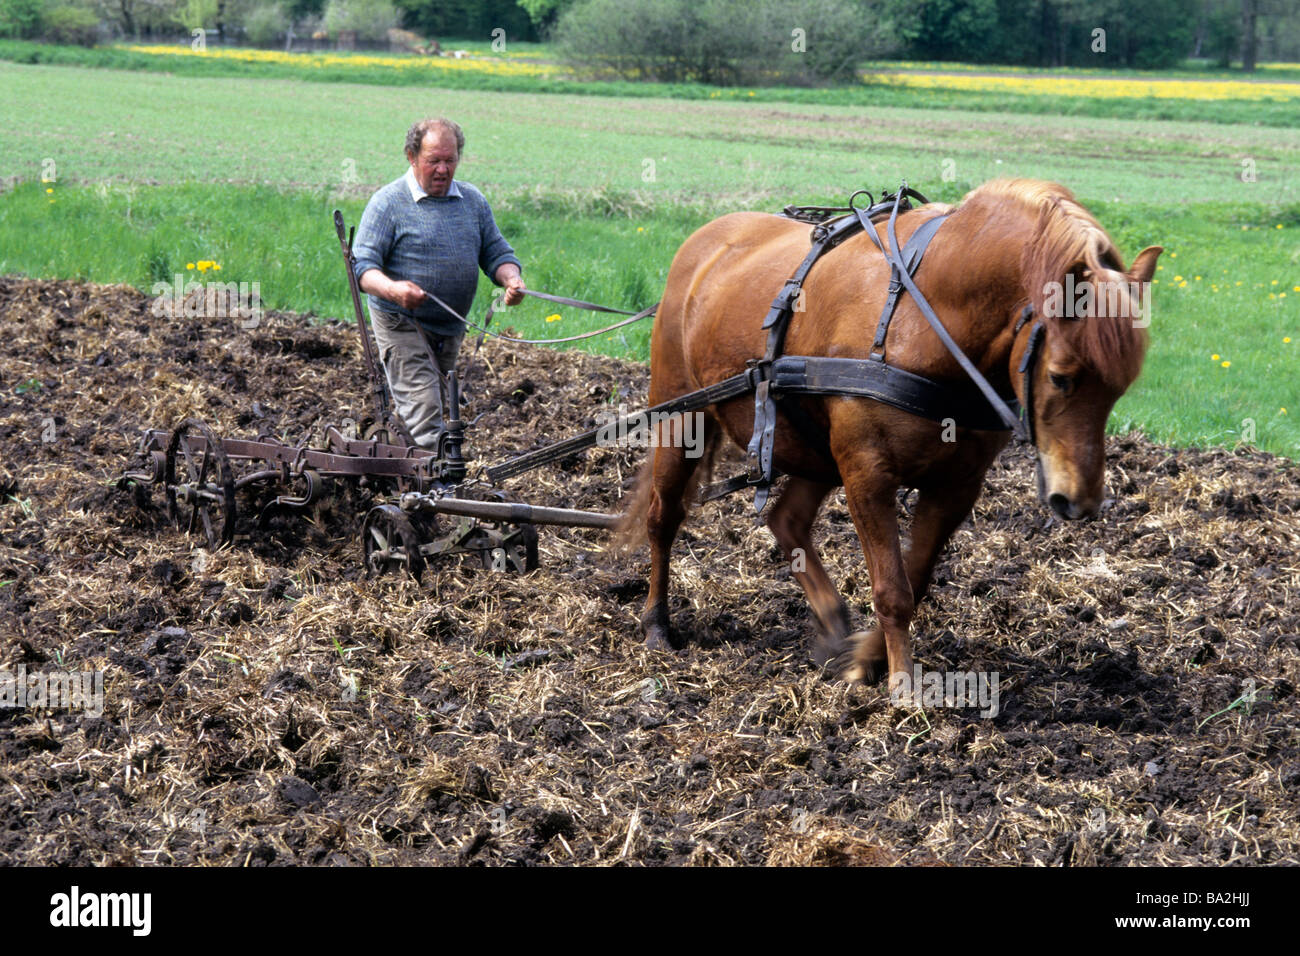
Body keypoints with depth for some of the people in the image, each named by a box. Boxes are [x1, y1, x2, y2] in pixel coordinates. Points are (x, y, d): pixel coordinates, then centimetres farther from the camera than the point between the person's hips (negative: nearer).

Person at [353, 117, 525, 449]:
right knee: (424, 410, -17)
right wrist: (393, 289, -34)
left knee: (446, 409, 13)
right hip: (402, 324, -6)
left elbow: (496, 253, 12)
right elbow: (363, 265, -13)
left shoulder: (473, 201, 10)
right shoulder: (387, 203, -7)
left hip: (451, 327, 6)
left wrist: (512, 280, -12)